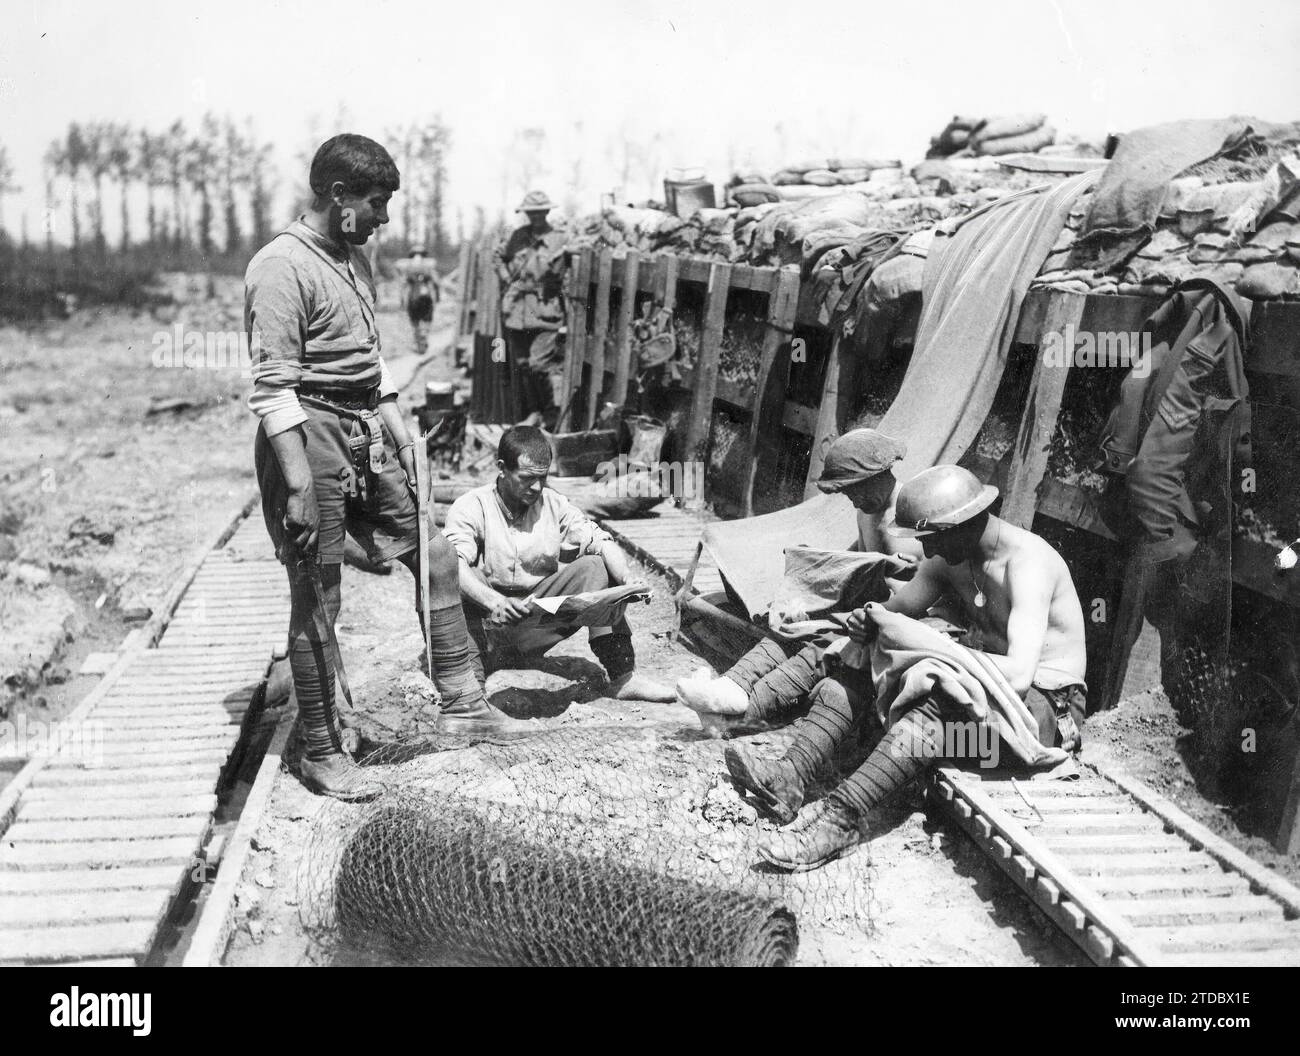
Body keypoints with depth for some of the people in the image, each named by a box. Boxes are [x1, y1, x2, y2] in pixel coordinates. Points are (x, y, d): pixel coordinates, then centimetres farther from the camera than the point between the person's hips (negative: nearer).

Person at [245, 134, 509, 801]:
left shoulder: (354, 260, 14)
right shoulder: (281, 268, -15)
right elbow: (273, 387, -20)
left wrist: (399, 431, 17)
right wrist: (298, 485, -24)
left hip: (368, 434, 9)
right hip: (311, 436, -9)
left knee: (435, 556, 11)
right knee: (318, 602, 0)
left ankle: (460, 701, 22)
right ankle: (321, 754, 14)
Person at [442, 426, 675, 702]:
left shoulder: (554, 505, 4)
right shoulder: (470, 507, -8)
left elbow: (600, 541, -5)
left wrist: (628, 579, -26)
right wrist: (491, 600, -42)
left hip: (538, 616, 4)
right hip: (486, 616, -3)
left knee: (594, 568, -16)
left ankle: (622, 676, -17)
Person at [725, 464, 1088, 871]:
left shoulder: (1026, 562, -25)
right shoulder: (950, 555, 0)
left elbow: (1018, 676, -35)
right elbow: (900, 608, 7)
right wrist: (870, 621, -19)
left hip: (1050, 704, -8)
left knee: (938, 703, -38)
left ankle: (842, 818, -42)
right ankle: (788, 778, -23)